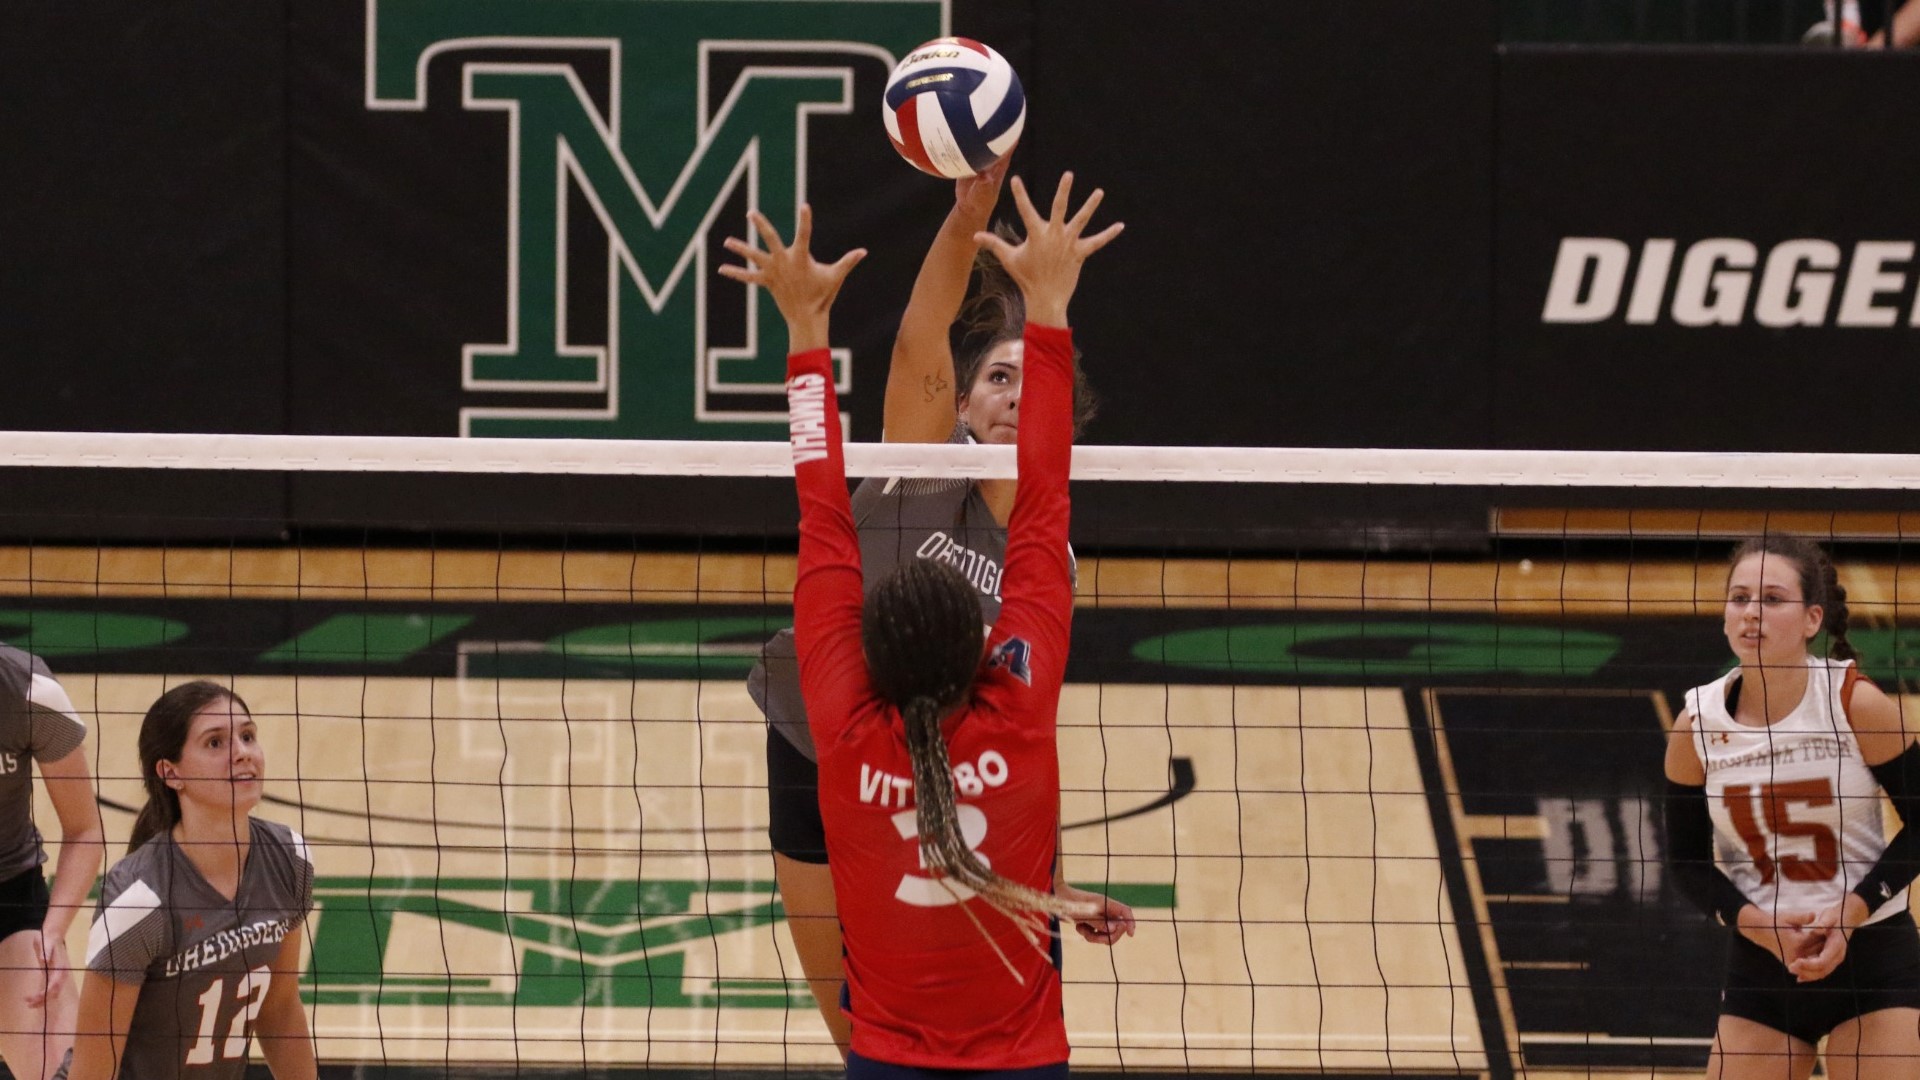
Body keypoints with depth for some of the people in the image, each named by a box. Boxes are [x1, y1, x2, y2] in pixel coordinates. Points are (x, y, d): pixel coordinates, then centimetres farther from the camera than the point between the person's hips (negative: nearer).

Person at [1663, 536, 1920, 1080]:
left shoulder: (1856, 704, -12)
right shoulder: (1696, 726, -5)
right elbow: (1687, 861, 3)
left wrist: (1851, 912, -16)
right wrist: (1759, 926, -13)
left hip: (1872, 956, -2)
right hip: (1759, 964, 2)